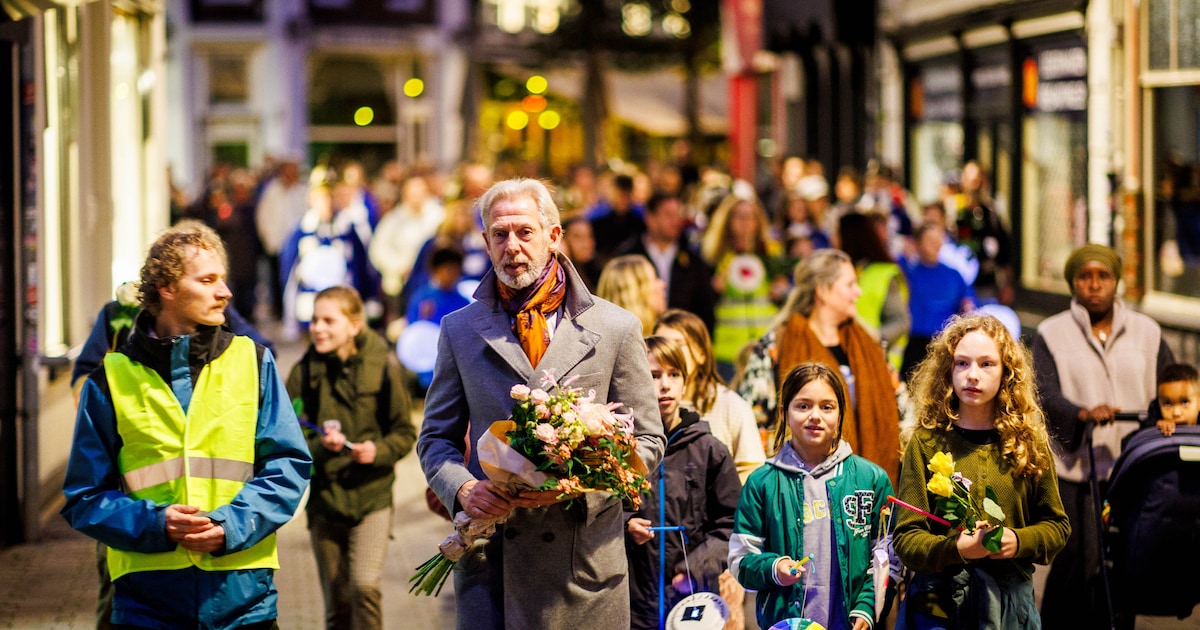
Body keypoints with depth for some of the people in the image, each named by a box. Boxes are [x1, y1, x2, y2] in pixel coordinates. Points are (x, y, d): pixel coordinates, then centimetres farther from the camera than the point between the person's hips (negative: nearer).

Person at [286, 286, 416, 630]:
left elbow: (405, 433, 1)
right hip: (324, 497, 2)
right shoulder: (305, 372, -2)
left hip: (372, 497, -2)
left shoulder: (382, 366, -5)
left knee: (366, 587, -19)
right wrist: (319, 444, -19)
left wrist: (378, 450, -18)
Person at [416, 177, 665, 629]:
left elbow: (646, 440, 6)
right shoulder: (460, 330, 11)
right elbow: (436, 437, 15)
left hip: (584, 556, -1)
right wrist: (462, 488, -7)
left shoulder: (615, 328, 6)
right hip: (489, 555, 1)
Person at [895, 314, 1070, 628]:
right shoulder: (926, 443, -2)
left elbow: (1057, 525, 10)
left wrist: (1019, 541, -10)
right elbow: (906, 537, -4)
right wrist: (955, 548, -22)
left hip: (1010, 602, 2)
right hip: (937, 602, -2)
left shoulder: (1029, 444, 4)